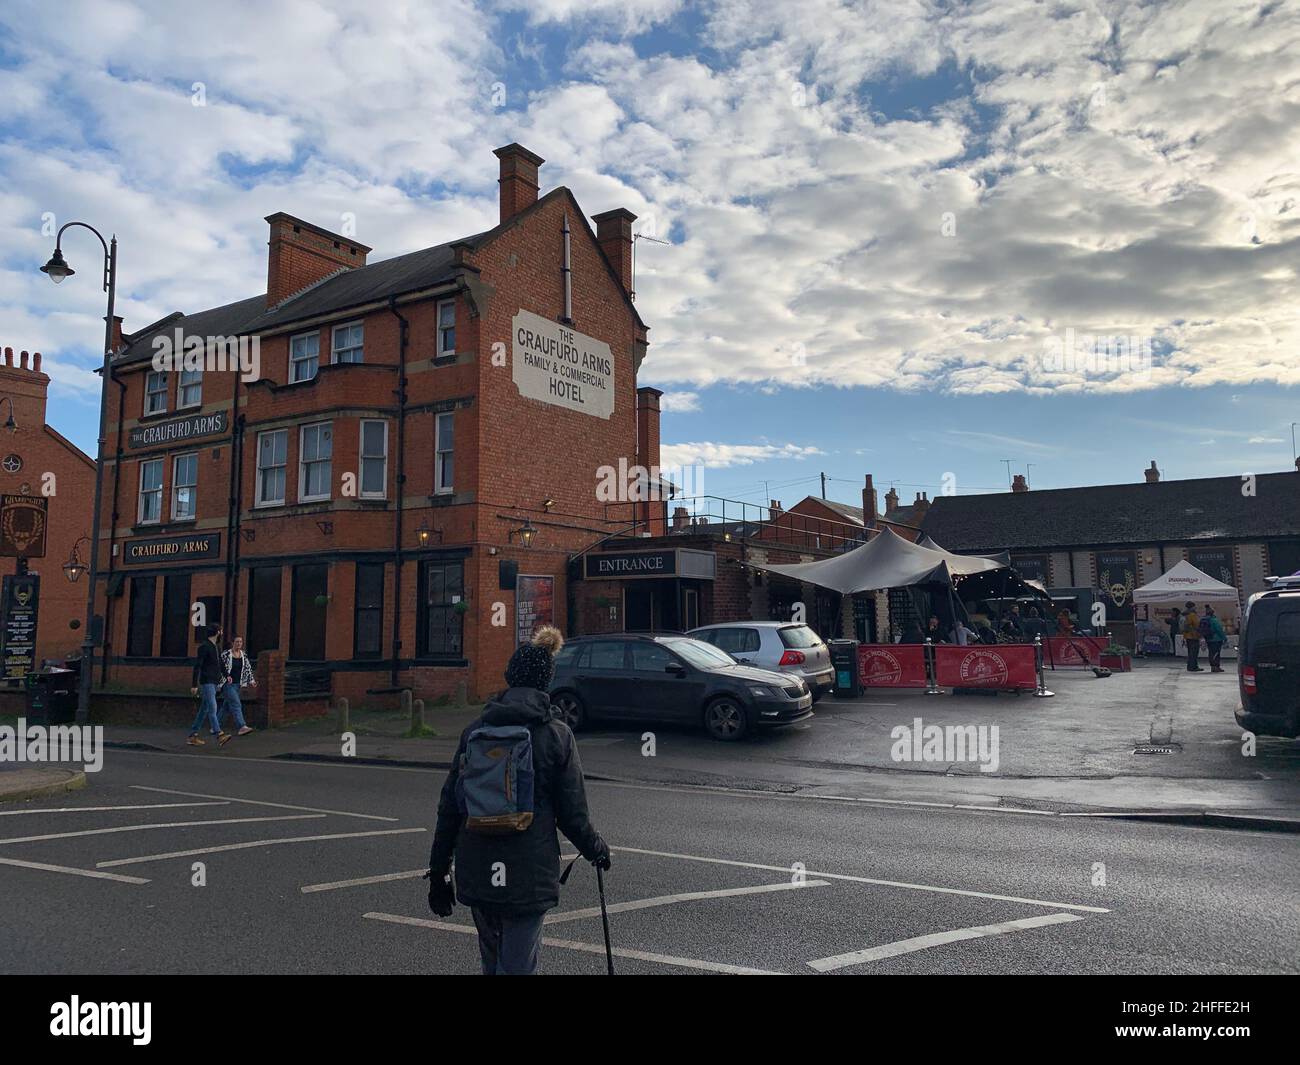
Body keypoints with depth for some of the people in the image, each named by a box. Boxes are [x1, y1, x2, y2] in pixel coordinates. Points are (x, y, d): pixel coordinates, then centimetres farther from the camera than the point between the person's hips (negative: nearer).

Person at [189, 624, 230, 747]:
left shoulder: (215, 647, 16)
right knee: (212, 708, -16)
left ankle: (193, 735, 14)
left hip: (214, 682, 9)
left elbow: (219, 663, 28)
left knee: (204, 709, 9)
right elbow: (197, 666, -15)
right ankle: (218, 735, -24)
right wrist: (194, 685, -19)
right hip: (206, 682, -9)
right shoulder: (204, 646, -11)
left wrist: (226, 675, 14)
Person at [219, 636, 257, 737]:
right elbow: (220, 667, -8)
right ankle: (242, 727, -24)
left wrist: (251, 680, 3)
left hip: (237, 684, 6)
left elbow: (248, 668, 12)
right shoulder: (225, 654, -7)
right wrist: (227, 676, -22)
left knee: (226, 706, 12)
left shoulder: (244, 655, 9)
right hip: (227, 684, -6)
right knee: (236, 703, -17)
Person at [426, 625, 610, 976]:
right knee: (517, 966, 3)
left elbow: (449, 806, 3)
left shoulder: (475, 730, 1)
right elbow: (572, 812, -4)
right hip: (529, 875, -3)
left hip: (475, 872, 4)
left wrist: (438, 871, 12)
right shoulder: (556, 734, -8)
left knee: (492, 960, 23)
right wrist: (595, 849, 15)